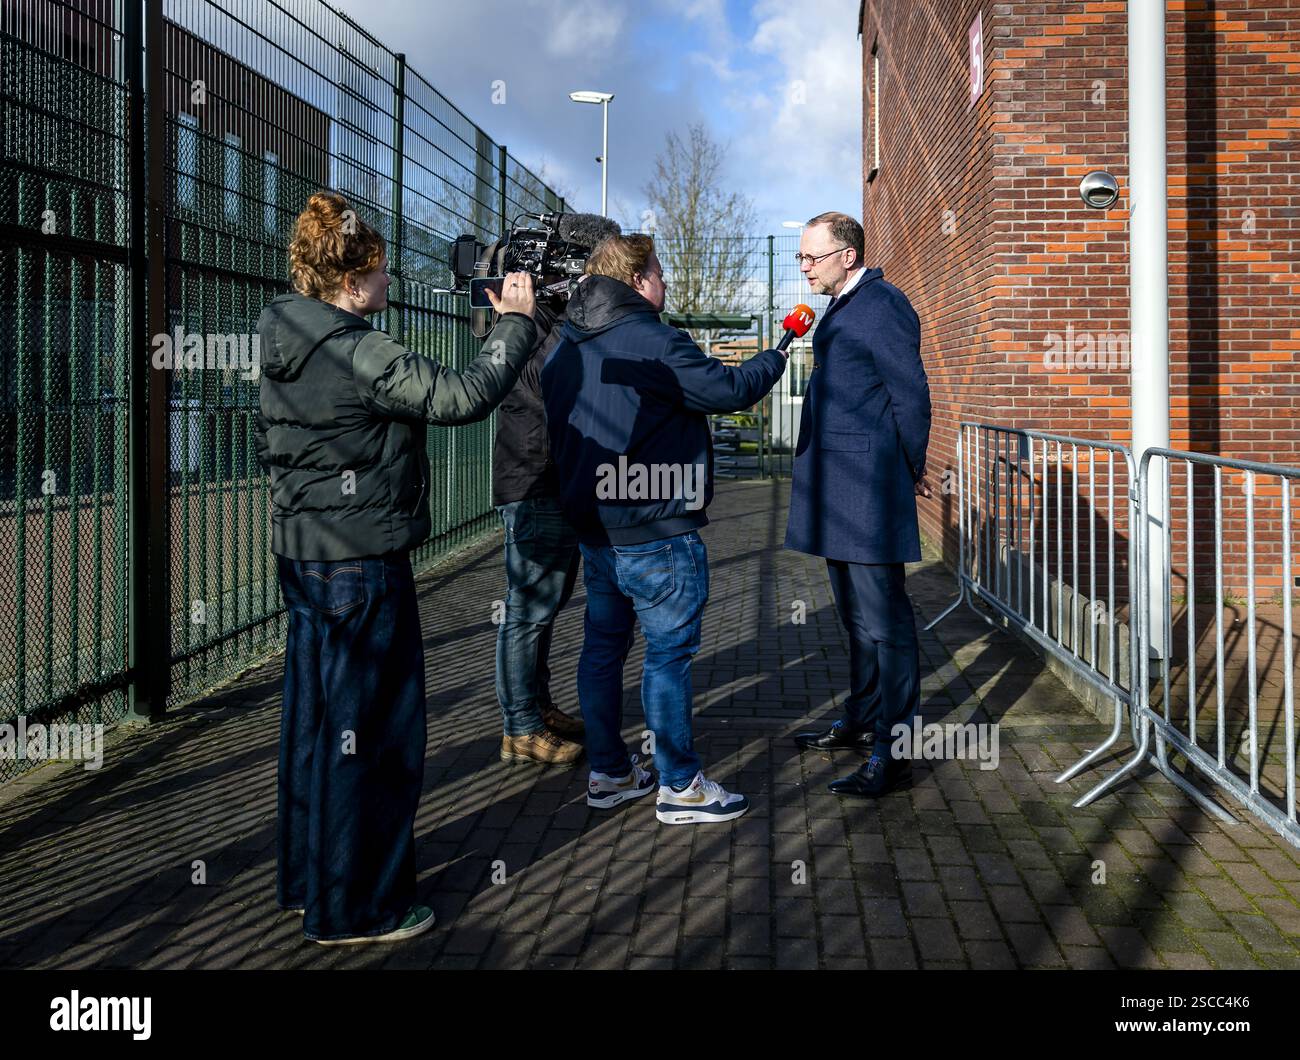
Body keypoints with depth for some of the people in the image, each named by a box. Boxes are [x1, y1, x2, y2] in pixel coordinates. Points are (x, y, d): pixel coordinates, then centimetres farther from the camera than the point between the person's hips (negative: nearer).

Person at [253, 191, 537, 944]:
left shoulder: (284, 350, 8)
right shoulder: (362, 356, -20)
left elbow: (269, 441, 18)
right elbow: (464, 396, -23)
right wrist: (518, 321, -12)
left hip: (303, 556, 9)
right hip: (364, 565, -9)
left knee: (316, 721, 18)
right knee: (370, 733, 1)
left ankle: (307, 879, 31)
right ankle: (356, 908, 10)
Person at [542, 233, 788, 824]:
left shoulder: (566, 348, 10)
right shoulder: (652, 342, -17)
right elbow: (729, 390, -13)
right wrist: (774, 359, 5)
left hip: (593, 527, 9)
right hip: (656, 533, -9)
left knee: (603, 646, 13)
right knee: (669, 653, -1)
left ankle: (608, 774, 22)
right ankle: (679, 787, 5)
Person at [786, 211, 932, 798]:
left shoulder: (882, 306, -13)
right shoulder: (840, 310, 18)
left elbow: (911, 397, -14)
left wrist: (909, 473, -4)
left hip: (868, 486, -10)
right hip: (836, 490, 10)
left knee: (882, 618, -7)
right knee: (855, 613, 19)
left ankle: (891, 751, -3)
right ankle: (861, 720, 32)